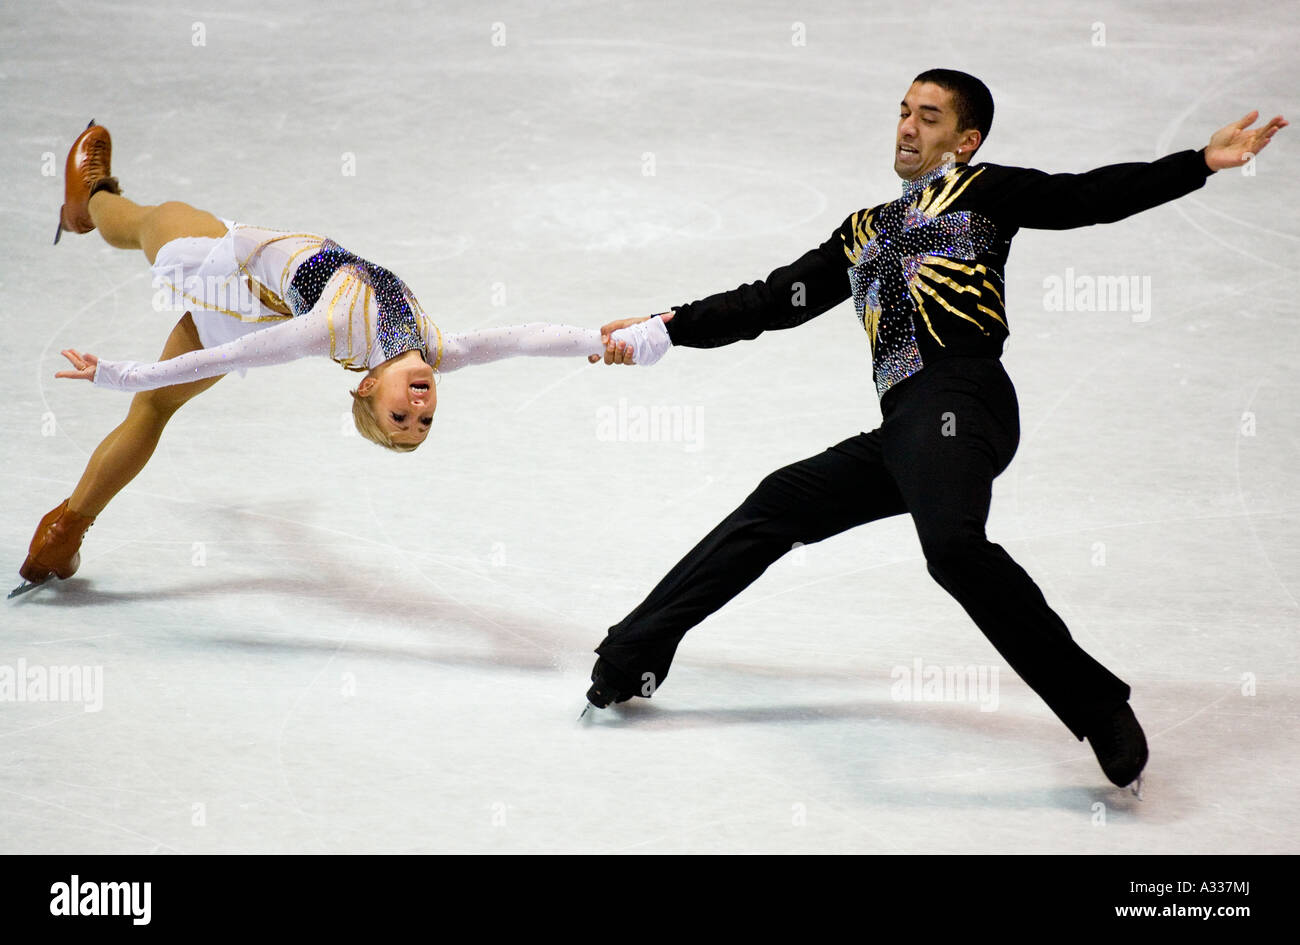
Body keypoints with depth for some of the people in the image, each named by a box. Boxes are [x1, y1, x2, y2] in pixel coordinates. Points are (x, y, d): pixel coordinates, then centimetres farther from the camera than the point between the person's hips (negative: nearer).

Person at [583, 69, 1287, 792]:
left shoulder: (983, 190, 13)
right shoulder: (866, 231, 31)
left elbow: (1093, 196, 2)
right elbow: (773, 300, 30)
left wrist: (1202, 162, -11)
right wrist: (665, 328, 23)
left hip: (959, 399, -8)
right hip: (904, 430, 8)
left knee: (953, 544, -31)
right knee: (778, 503, 10)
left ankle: (1097, 707, -28)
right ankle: (635, 656, 17)